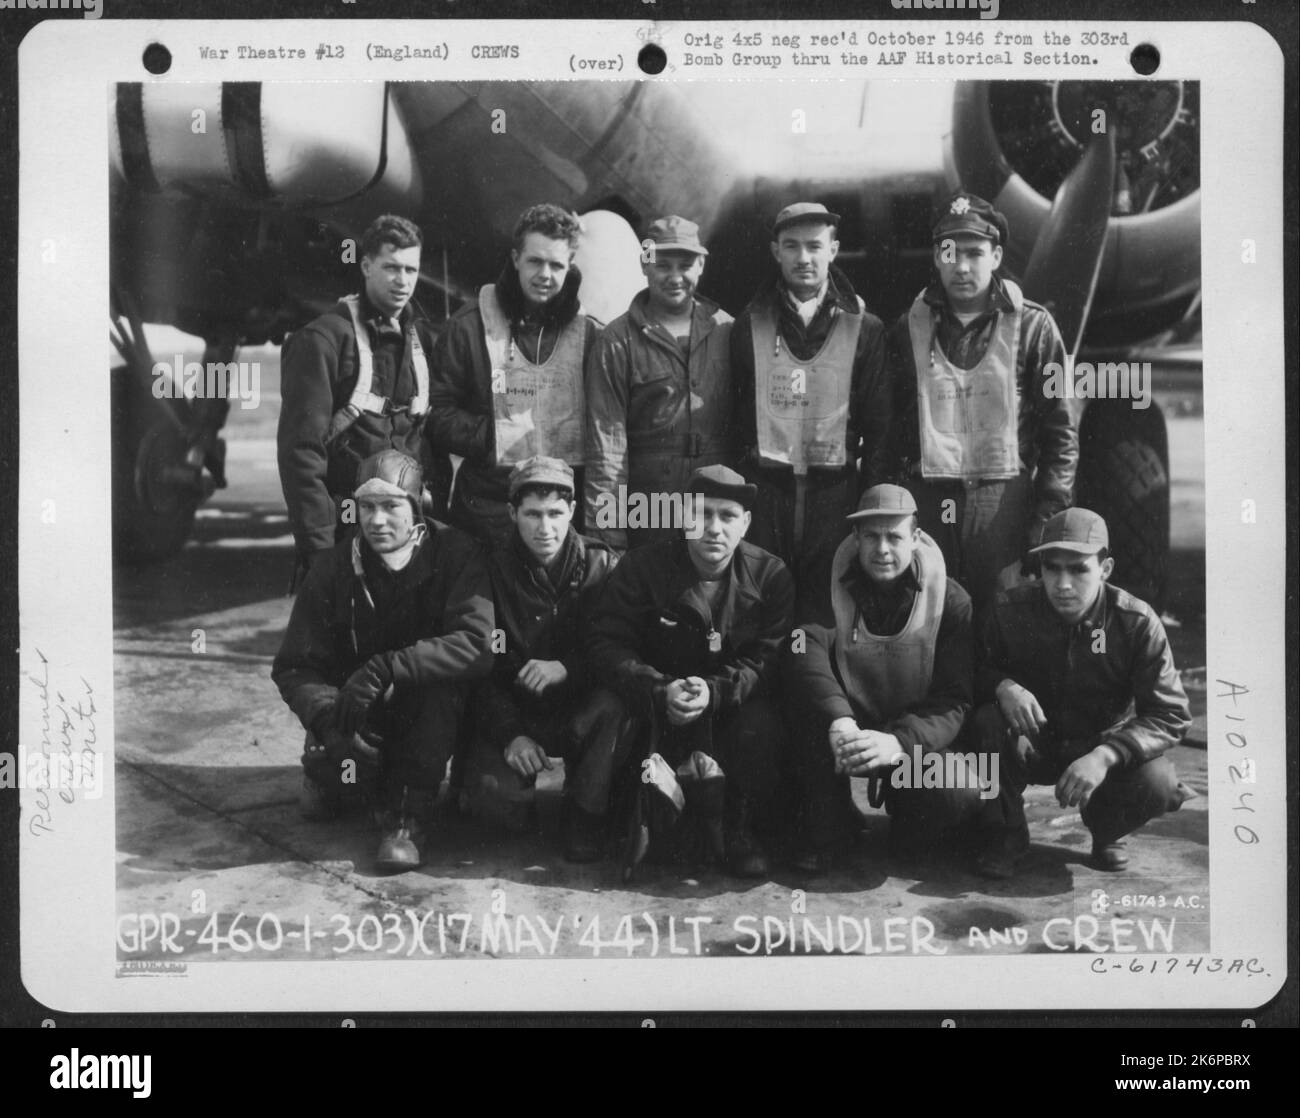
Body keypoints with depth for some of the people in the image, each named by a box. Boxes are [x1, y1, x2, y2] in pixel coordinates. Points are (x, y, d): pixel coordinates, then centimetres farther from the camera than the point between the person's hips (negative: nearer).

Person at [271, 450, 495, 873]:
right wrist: (328, 716, -31)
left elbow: (477, 645, -29)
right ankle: (324, 772, 13)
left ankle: (408, 815, -20)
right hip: (358, 712, 2)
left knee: (444, 681, -32)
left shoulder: (456, 554, -14)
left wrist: (384, 669, -38)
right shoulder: (334, 569, -7)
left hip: (428, 712, -2)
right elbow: (294, 666, -10)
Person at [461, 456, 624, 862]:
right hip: (514, 713, 0)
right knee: (490, 791, -26)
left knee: (615, 705, -34)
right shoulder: (495, 571, -2)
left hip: (583, 712, 0)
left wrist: (567, 668, -28)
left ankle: (587, 813, -10)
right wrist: (511, 735, -18)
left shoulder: (602, 566, -2)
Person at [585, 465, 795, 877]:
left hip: (734, 705, 1)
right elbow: (609, 646, -12)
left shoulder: (770, 575, -3)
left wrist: (714, 690, -30)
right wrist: (661, 691, -30)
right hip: (655, 711, 0)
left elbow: (767, 659, -10)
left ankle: (742, 831, -7)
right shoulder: (642, 567, -4)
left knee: (761, 722, -31)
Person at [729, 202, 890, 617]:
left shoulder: (864, 328, 4)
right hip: (764, 489, 1)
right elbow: (732, 413, 7)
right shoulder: (749, 325, 6)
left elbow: (877, 425, 5)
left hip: (835, 492, 0)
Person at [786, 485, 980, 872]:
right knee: (812, 716, -33)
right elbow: (806, 655, -24)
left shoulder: (951, 601, -7)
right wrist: (839, 721, -43)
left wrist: (899, 742, -35)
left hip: (918, 741, -1)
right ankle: (825, 831, -9)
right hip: (848, 732, 1)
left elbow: (954, 700, -15)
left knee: (961, 795, -32)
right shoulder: (827, 589, -4)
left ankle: (906, 828, 5)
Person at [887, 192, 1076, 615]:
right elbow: (885, 431, 11)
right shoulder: (908, 329, 9)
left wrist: (1048, 517, -5)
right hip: (924, 504, 2)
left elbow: (1061, 430, 3)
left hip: (1005, 502, -1)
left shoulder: (1032, 327, 3)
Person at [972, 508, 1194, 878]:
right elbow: (975, 671, -3)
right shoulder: (1011, 611, -15)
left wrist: (1105, 756, -36)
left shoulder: (1136, 622, -18)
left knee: (1158, 784, -31)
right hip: (1032, 746, 1)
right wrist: (1002, 686, -30)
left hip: (1105, 747, 0)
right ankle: (1010, 830, -5)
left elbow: (1170, 715, -20)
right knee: (990, 720, -32)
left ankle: (1105, 831, 8)